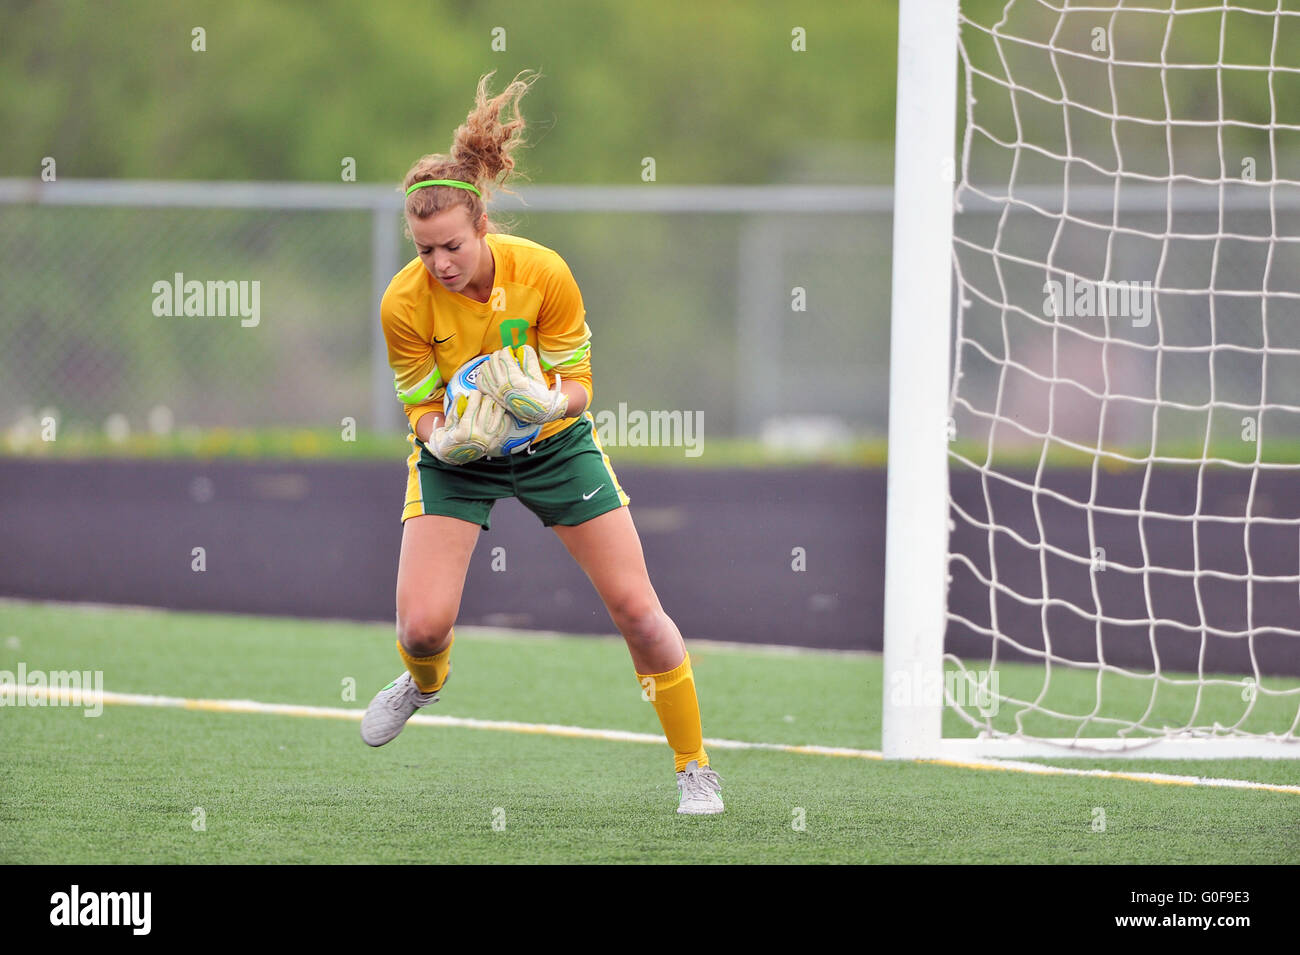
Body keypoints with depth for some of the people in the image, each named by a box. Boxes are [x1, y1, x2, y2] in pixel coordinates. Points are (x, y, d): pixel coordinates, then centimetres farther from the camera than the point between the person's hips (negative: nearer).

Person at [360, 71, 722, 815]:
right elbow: (424, 414, -14)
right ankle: (425, 680, 26)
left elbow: (578, 386, -15)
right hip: (457, 455, 0)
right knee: (423, 622, -14)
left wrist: (547, 401, -38)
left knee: (637, 608, -5)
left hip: (554, 443, 0)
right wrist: (453, 439, -37)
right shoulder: (405, 303, -24)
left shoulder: (544, 273, -25)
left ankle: (694, 766, 12)